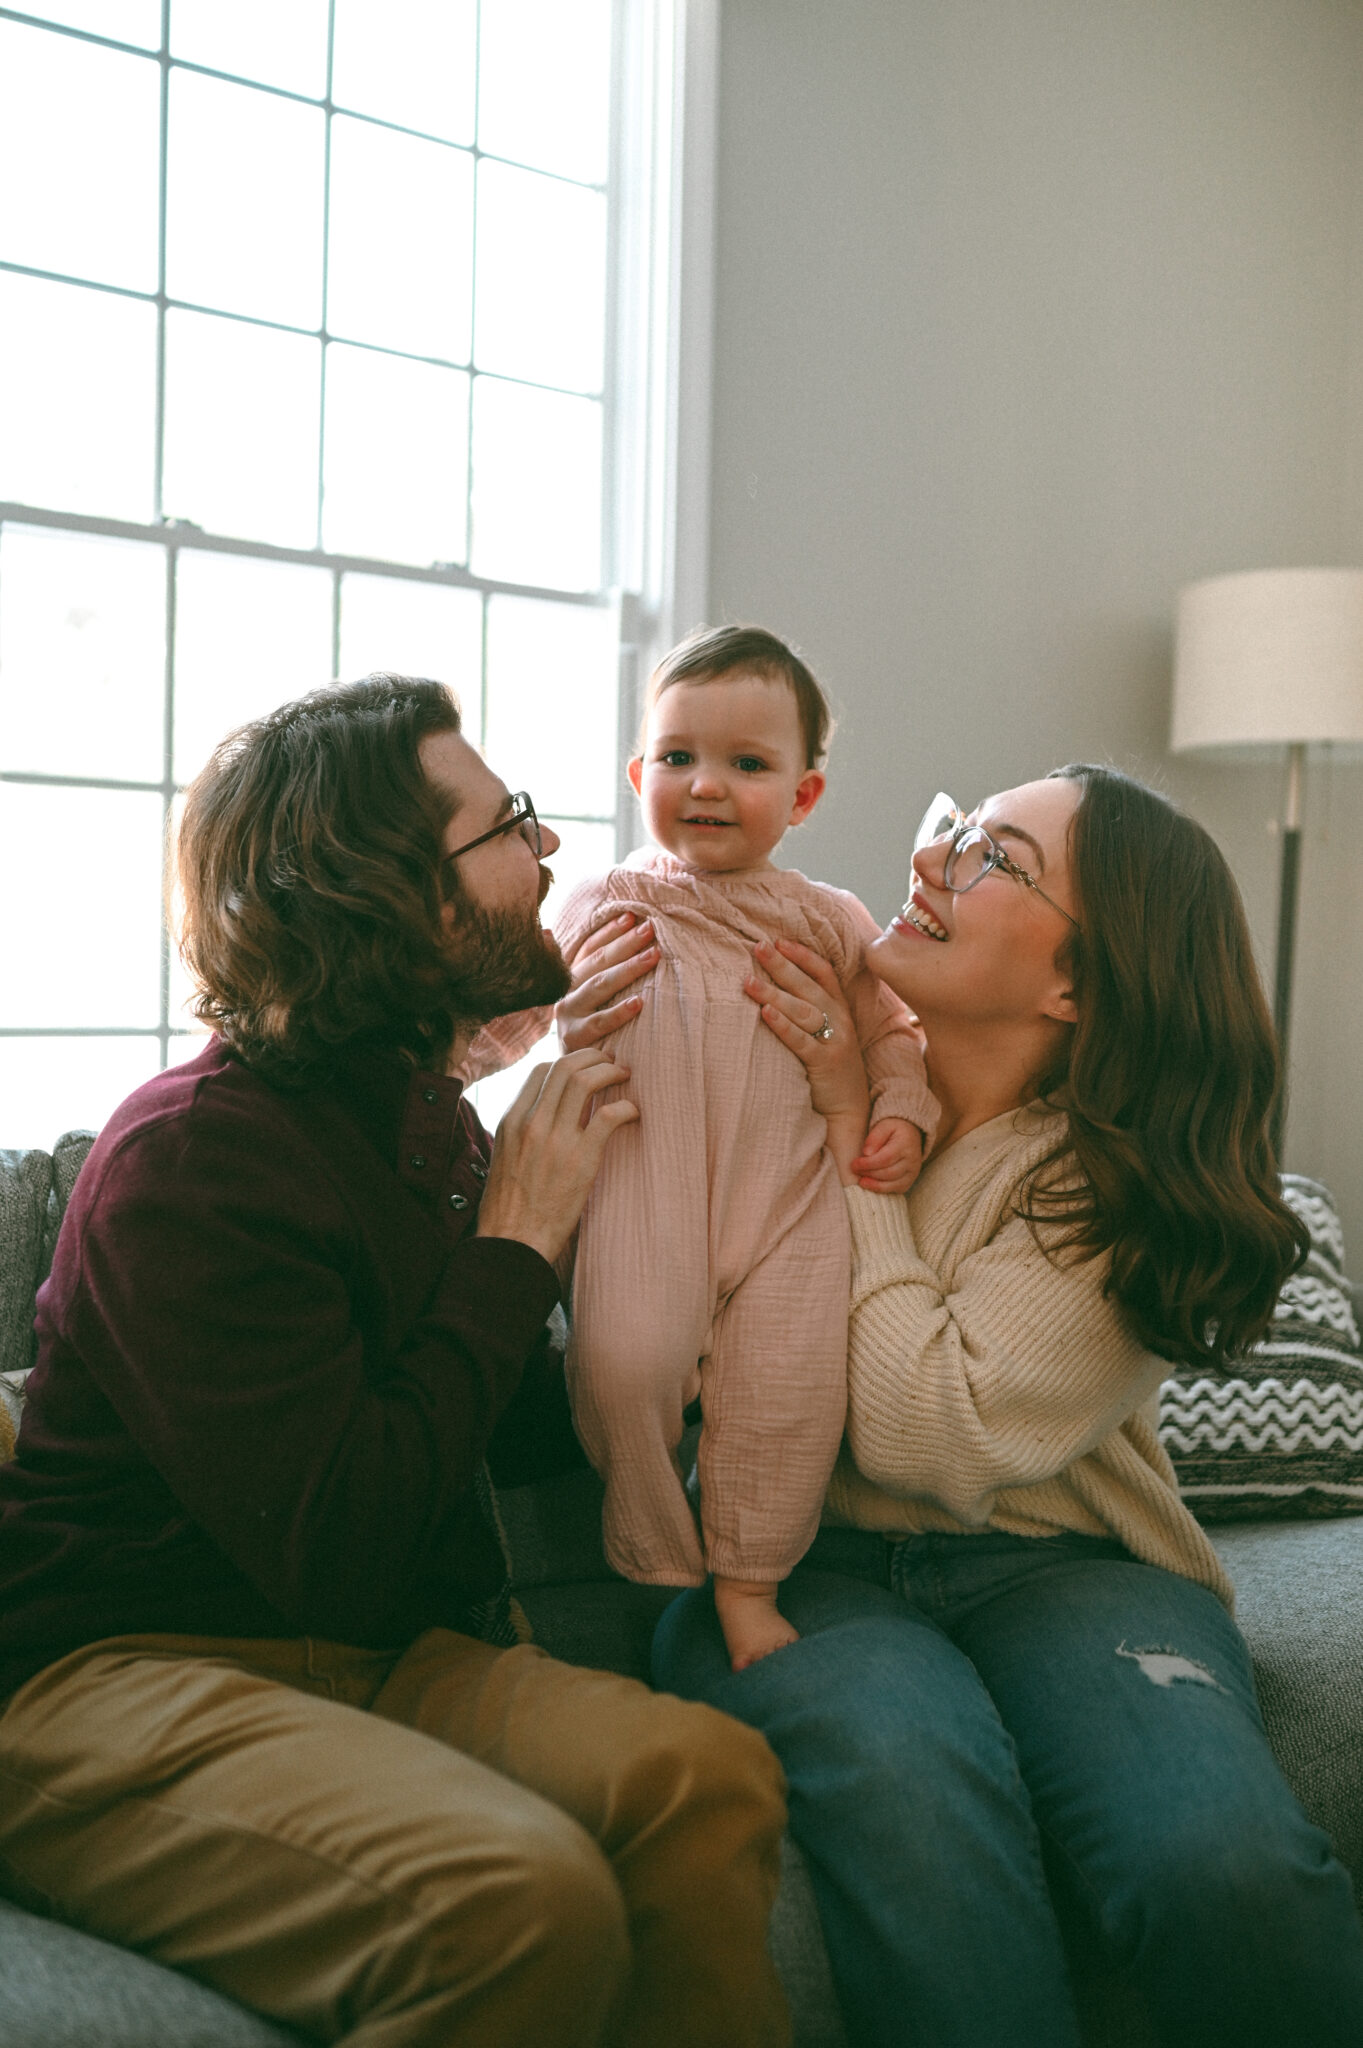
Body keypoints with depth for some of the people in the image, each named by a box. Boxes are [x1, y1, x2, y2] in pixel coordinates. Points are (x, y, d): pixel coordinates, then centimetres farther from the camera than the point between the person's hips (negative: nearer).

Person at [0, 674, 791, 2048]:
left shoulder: (428, 1118, 10)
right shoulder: (188, 1160, -16)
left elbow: (522, 1440, 14)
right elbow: (338, 1558, -23)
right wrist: (516, 1245, -14)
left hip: (377, 1660, 7)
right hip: (114, 1675, -6)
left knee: (703, 1776, -24)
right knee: (521, 1899, -33)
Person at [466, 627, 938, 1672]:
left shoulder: (829, 921, 14)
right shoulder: (609, 906, 13)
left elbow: (894, 1029, 21)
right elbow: (518, 1005, 20)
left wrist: (904, 1115, 3)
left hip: (787, 1198, 1)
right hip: (644, 1191, -1)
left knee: (789, 1390, -6)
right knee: (625, 1363, -18)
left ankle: (748, 1586, 18)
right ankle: (656, 1566, 11)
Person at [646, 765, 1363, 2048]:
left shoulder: (1130, 1189, -7)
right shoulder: (807, 1055, 2)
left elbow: (933, 1437, -19)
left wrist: (849, 1139, -14)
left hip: (1048, 1565, 0)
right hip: (791, 1560, 1)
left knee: (1225, 1862, -30)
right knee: (904, 1775, -35)